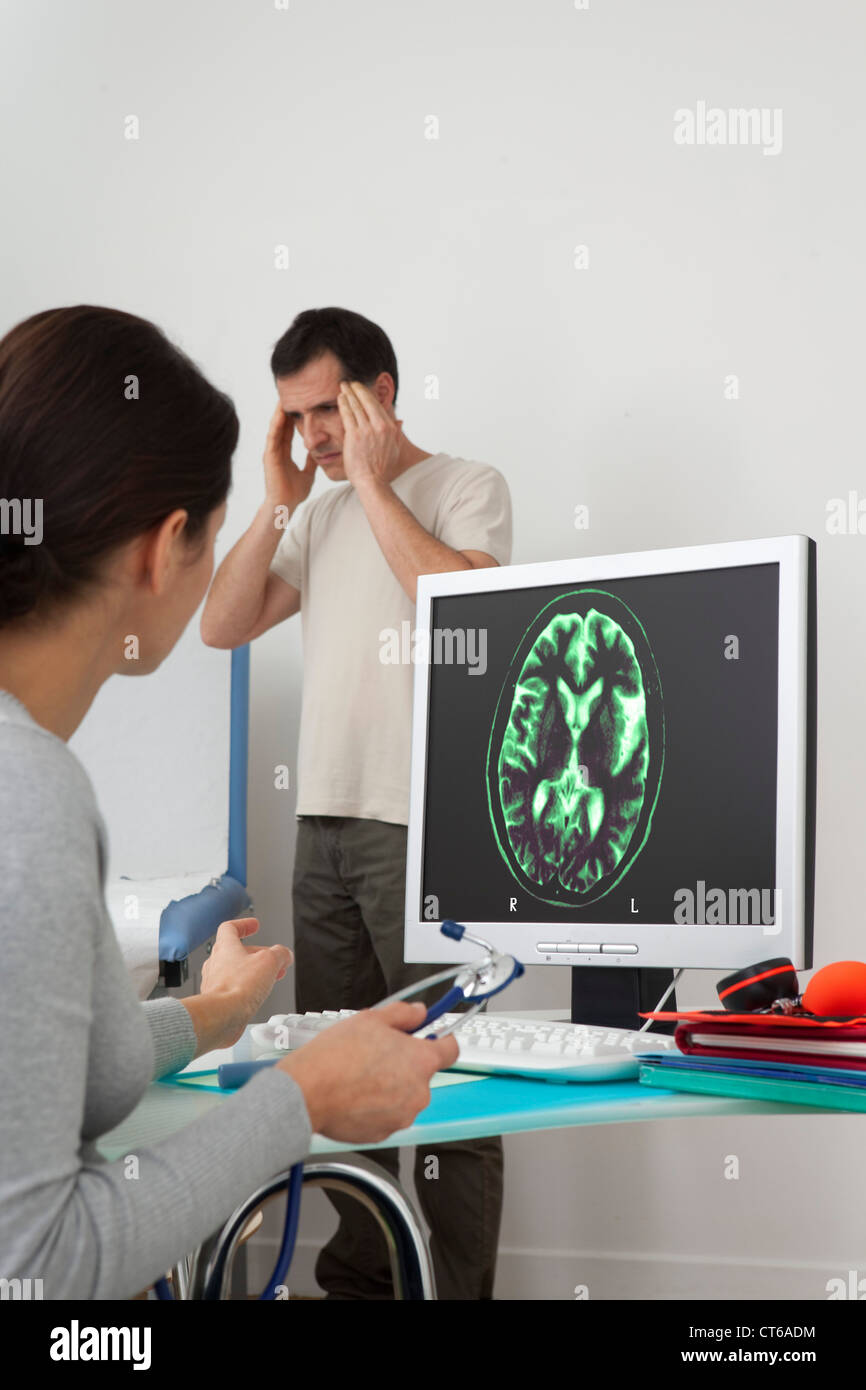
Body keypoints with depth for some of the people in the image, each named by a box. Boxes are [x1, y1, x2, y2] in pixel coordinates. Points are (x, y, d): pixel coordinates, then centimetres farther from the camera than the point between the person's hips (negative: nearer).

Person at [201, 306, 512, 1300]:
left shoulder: (466, 488, 1)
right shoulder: (319, 514, 19)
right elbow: (222, 625, 14)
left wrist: (371, 481, -10)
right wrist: (279, 501, 6)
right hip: (324, 823, 7)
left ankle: (457, 1286, 3)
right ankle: (360, 1275, 20)